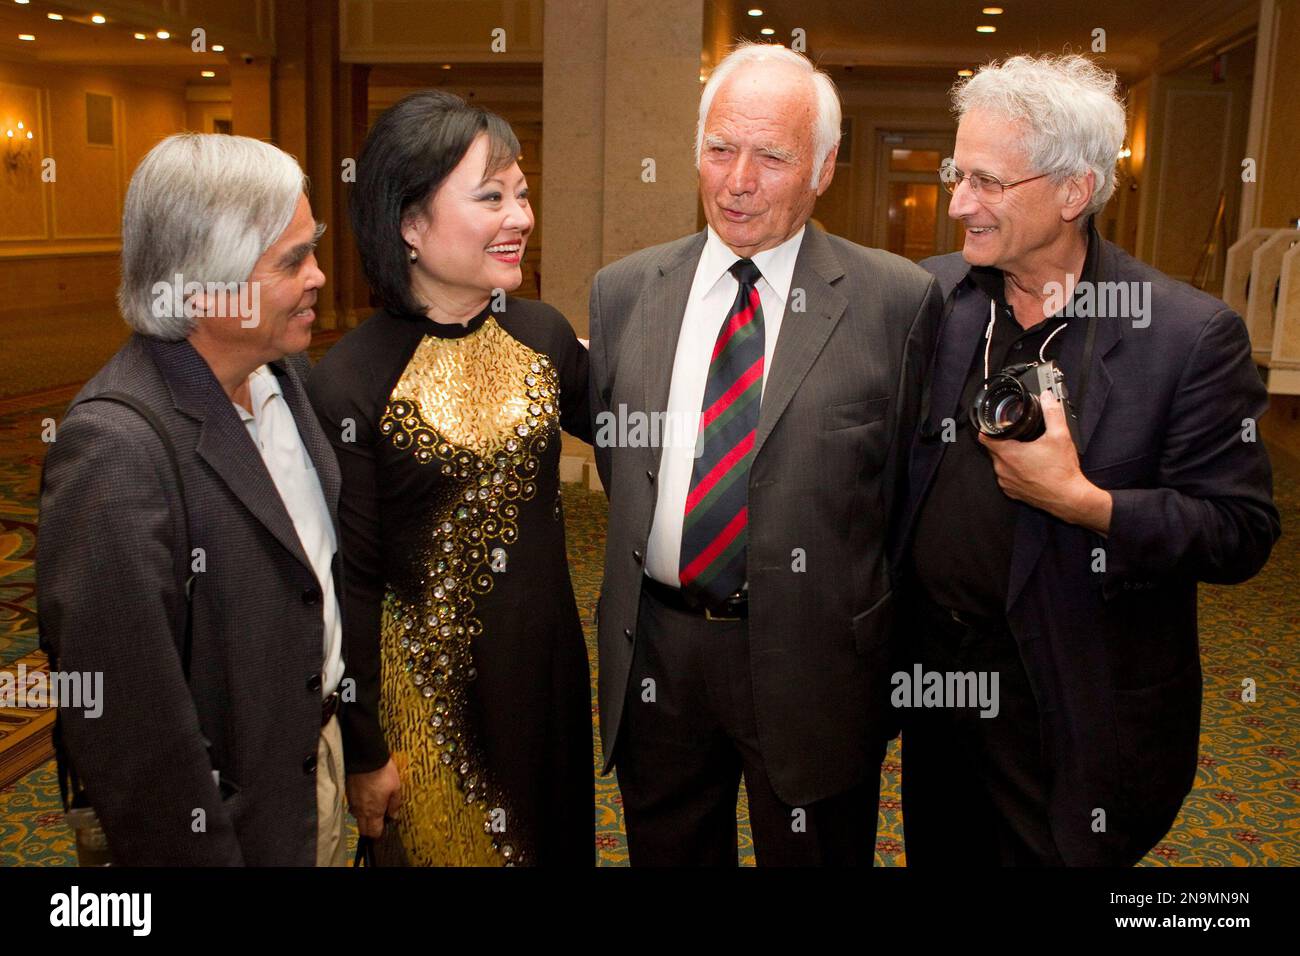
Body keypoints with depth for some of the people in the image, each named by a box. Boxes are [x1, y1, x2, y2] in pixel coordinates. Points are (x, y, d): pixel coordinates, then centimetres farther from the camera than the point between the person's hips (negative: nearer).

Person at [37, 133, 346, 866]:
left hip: (322, 750, 7)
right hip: (232, 817, -7)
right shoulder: (115, 451, -29)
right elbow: (127, 720, -26)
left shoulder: (284, 371, -3)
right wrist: (203, 853, -19)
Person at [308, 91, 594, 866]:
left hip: (548, 666, 5)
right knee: (448, 842, 18)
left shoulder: (543, 333, -5)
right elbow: (352, 583, -13)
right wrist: (365, 754, -6)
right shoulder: (349, 384, -19)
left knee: (556, 837, 23)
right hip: (428, 681, -4)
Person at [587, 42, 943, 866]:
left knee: (813, 853, 17)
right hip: (654, 653, 3)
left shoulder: (898, 299, -8)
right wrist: (650, 550, 8)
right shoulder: (624, 291, 2)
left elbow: (910, 473, -2)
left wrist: (842, 599, 1)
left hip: (813, 656, -3)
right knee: (667, 853, 22)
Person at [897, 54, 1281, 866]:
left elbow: (1242, 532, -13)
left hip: (1073, 715, -4)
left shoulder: (1191, 334, -14)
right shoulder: (931, 294, -1)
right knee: (938, 851, 21)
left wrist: (1084, 502, -26)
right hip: (932, 672, 4)